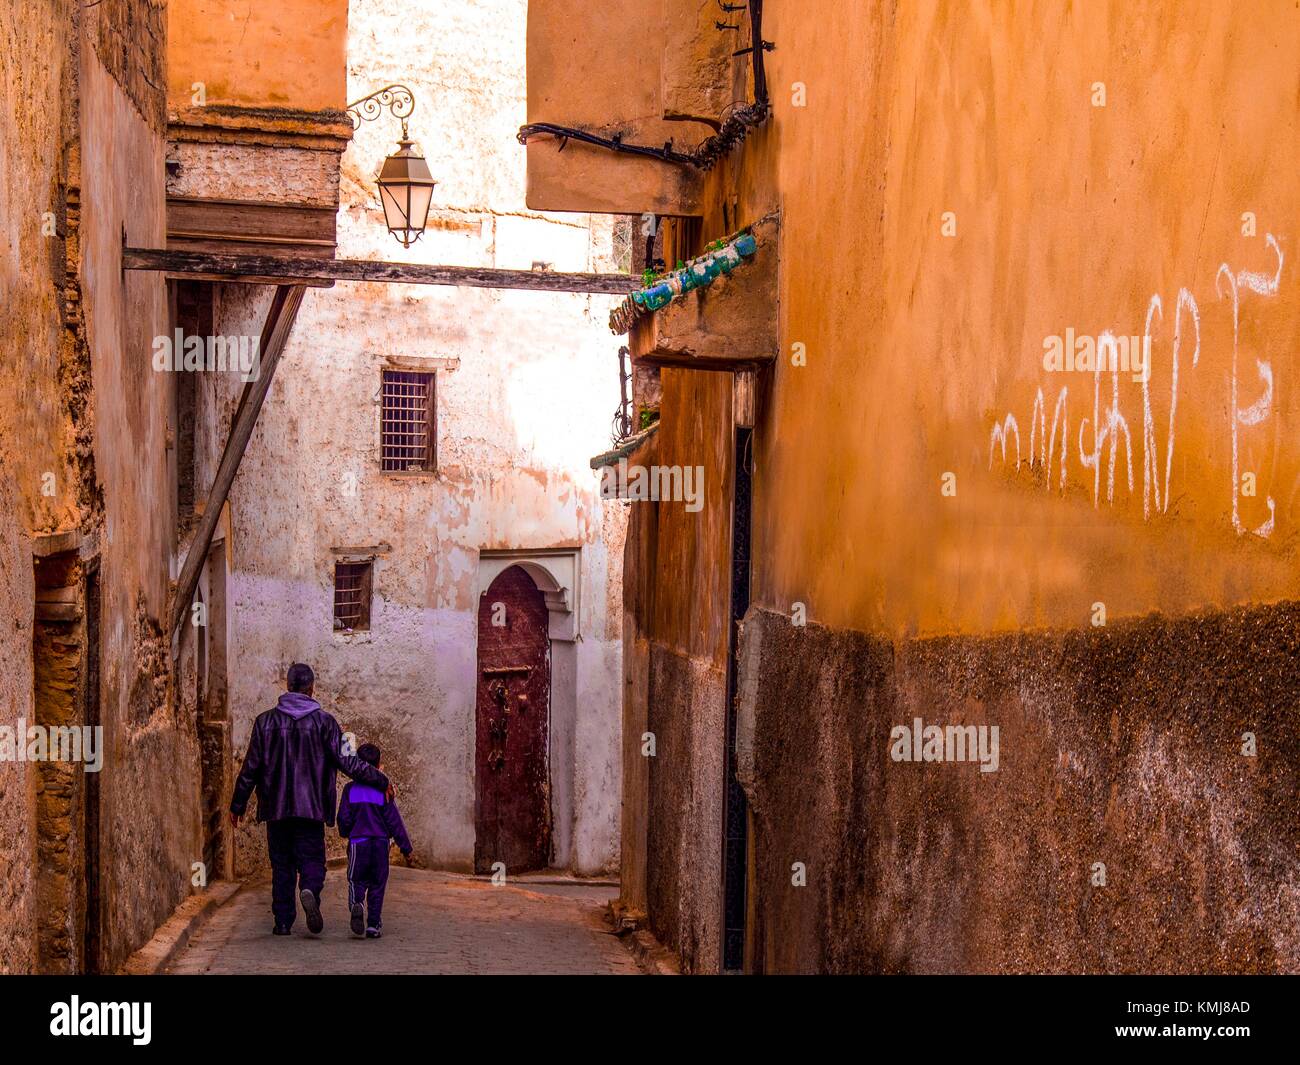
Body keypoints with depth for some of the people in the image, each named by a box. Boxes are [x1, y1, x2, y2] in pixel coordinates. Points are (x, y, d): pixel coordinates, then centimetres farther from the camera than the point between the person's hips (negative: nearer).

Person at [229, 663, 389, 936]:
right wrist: (380, 781, 6)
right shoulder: (324, 721, -1)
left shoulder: (266, 721, 2)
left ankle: (283, 921, 5)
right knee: (312, 861, 3)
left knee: (282, 866, 9)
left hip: (276, 808, 1)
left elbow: (251, 768, 3)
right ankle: (310, 892, -28)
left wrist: (238, 806, 11)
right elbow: (347, 762, -4)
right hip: (311, 808, -1)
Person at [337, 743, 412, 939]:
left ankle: (356, 905, -24)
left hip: (357, 842, 0)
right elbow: (394, 820, -2)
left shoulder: (350, 789, -2)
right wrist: (405, 847, 4)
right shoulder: (384, 790, -4)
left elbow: (344, 818, 1)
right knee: (377, 884, 9)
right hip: (380, 842, 0)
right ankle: (373, 924, 6)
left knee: (356, 881, 8)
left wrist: (346, 833, 24)